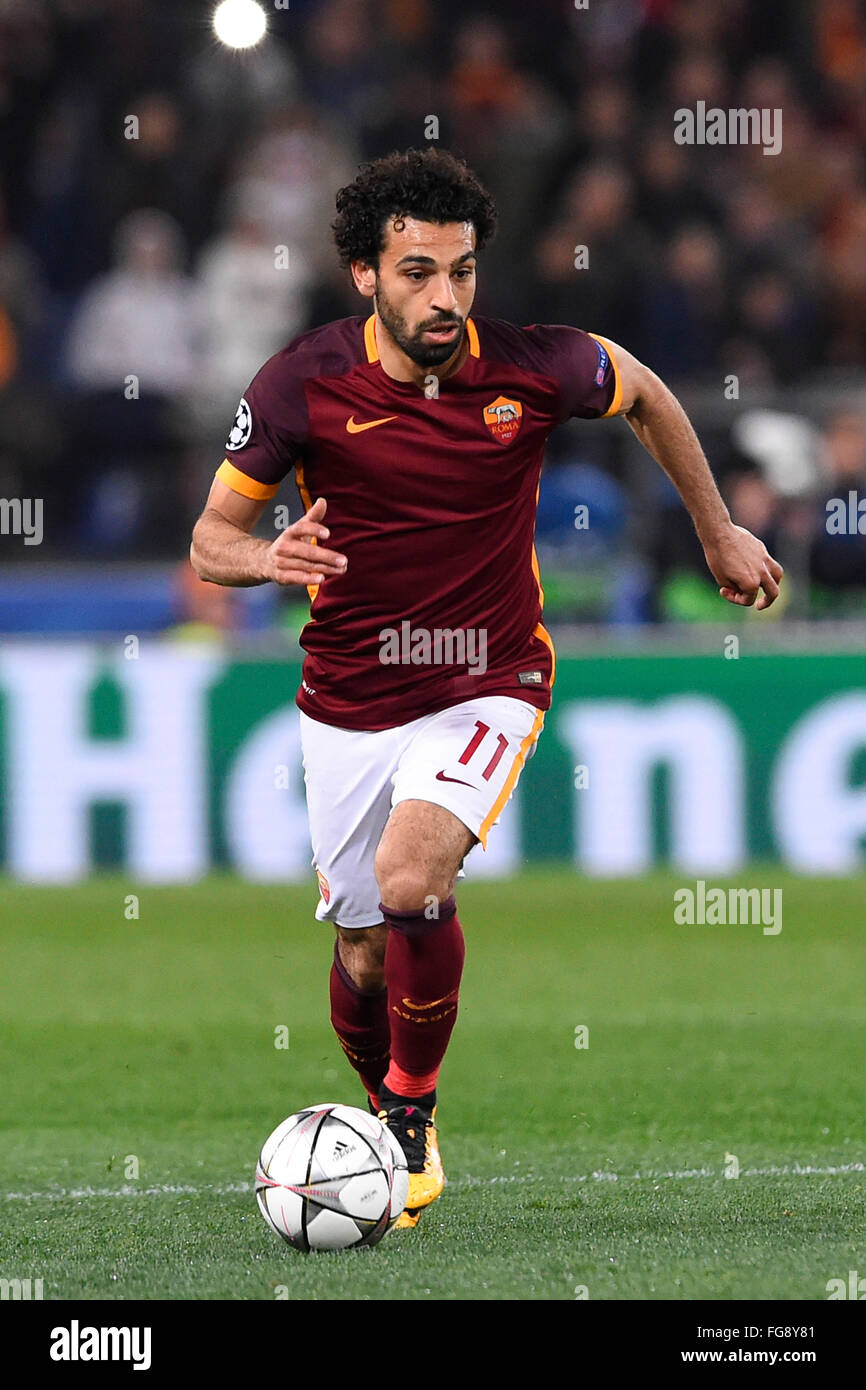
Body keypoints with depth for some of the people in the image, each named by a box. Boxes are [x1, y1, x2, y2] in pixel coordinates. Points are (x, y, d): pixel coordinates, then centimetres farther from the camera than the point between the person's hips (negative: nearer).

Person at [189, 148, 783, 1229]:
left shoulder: (534, 368, -14)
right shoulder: (302, 384, -14)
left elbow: (644, 394, 9)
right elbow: (210, 539, -5)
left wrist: (718, 532, 18)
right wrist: (267, 557, -29)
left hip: (488, 685, -2)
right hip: (349, 701, 2)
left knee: (411, 878, -27)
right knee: (362, 952, 8)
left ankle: (414, 1100, -5)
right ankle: (390, 1121, 38)